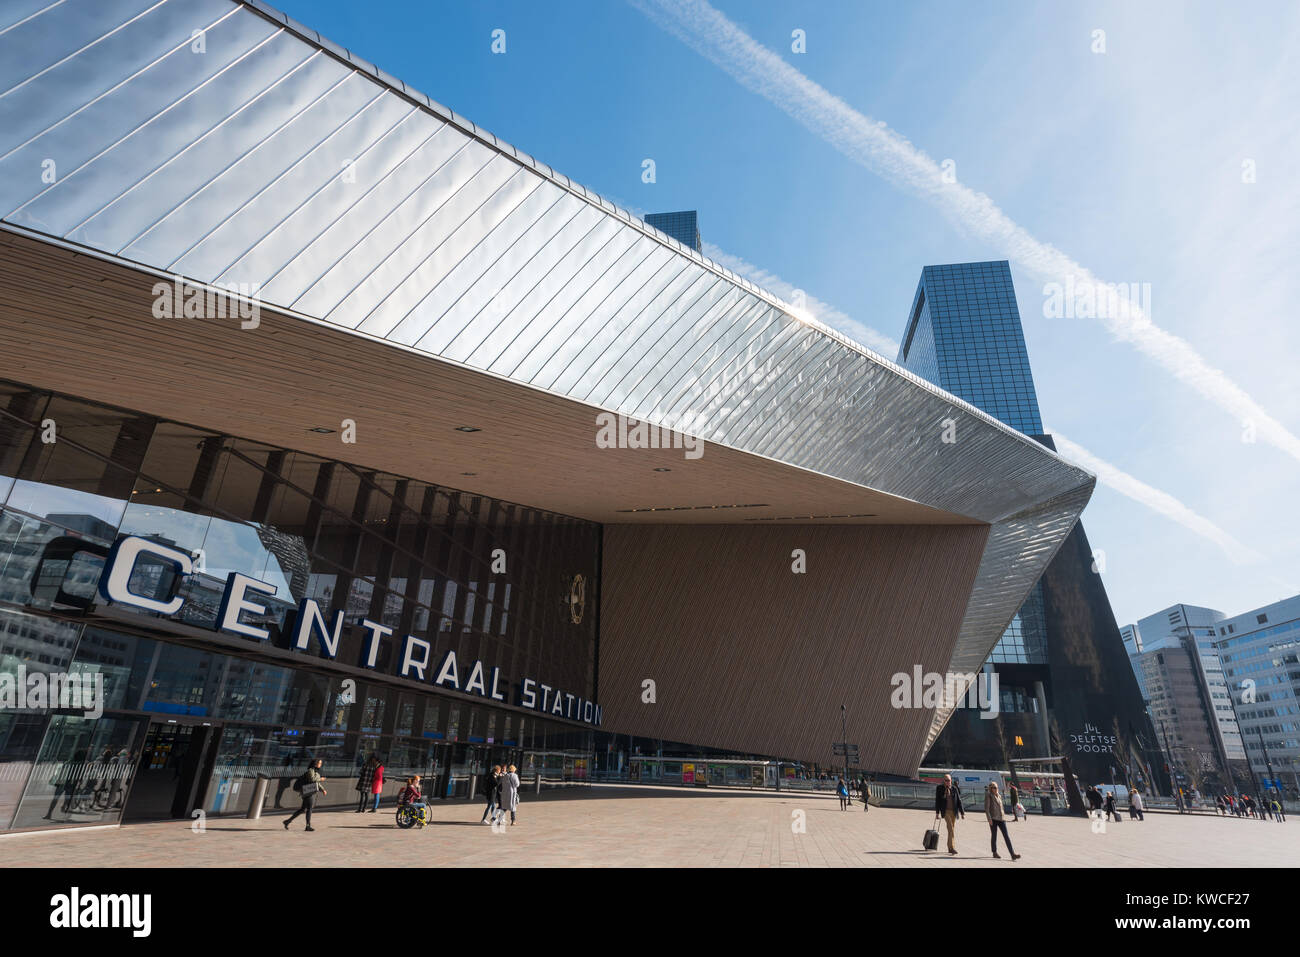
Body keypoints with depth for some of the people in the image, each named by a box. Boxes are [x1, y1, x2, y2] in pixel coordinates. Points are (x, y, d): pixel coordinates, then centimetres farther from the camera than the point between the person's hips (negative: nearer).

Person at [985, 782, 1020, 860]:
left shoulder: (999, 796, 14)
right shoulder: (988, 796, -6)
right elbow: (986, 808, -11)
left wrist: (1003, 817, 20)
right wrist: (989, 819, -17)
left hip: (1001, 818, 5)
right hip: (993, 818, -5)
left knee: (1006, 835, -5)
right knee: (994, 835, 5)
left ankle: (1013, 854, -11)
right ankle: (995, 852, 20)